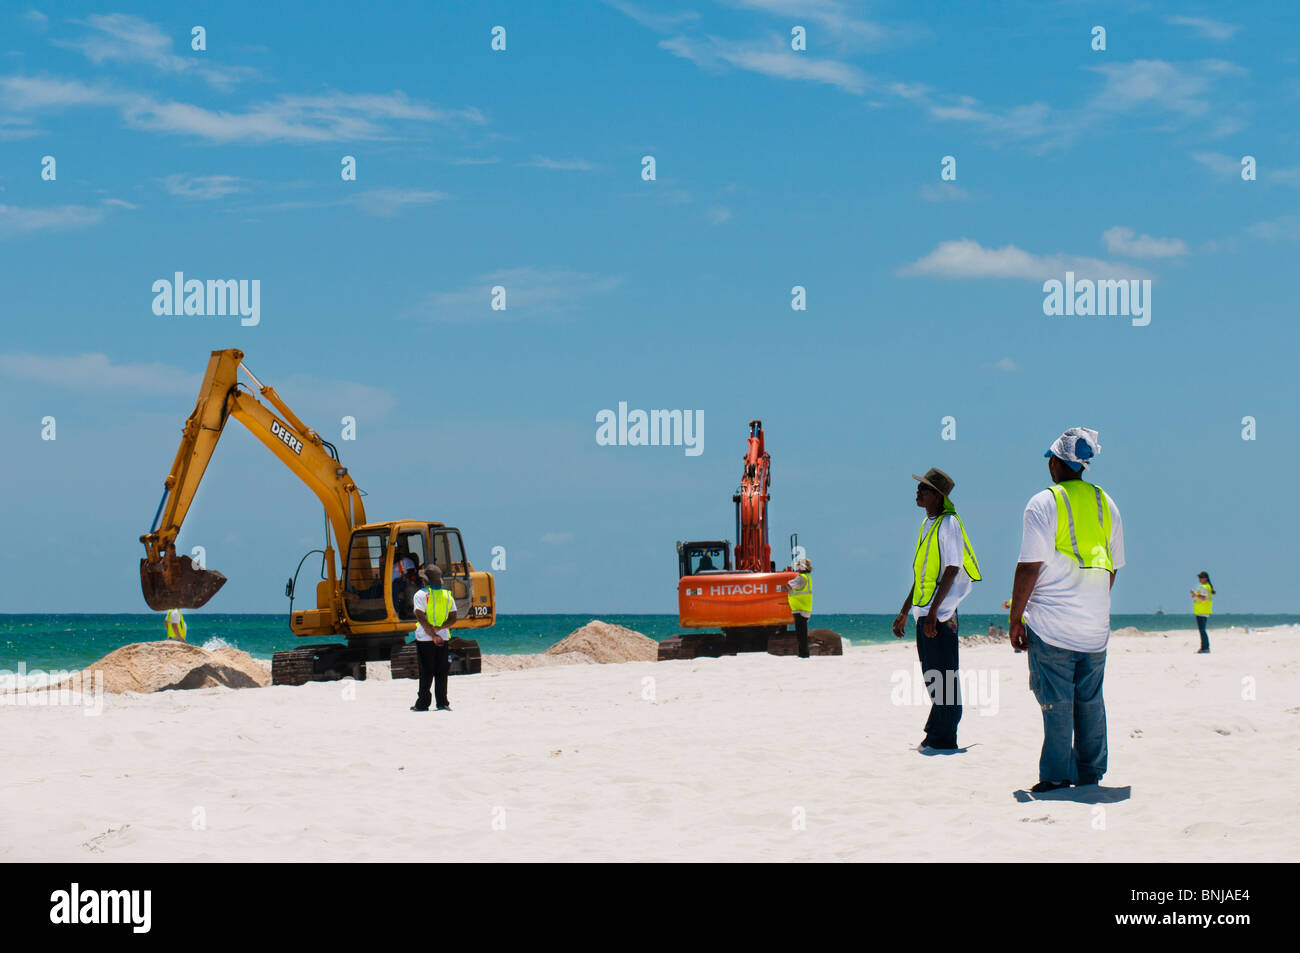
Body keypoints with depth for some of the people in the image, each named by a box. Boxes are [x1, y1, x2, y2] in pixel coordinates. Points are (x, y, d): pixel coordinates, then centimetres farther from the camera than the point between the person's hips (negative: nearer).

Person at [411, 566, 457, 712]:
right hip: (443, 637, 4)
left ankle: (423, 703, 2)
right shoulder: (448, 595, 8)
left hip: (425, 638, -4)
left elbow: (421, 618, -15)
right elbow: (453, 618, 4)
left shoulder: (421, 595, -7)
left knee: (426, 673, 0)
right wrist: (438, 628, -7)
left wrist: (433, 635, -17)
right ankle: (443, 703, 6)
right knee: (441, 672, 8)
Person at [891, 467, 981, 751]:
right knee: (932, 675, 13)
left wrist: (934, 610, -23)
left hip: (941, 612, -9)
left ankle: (945, 738, -4)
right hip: (925, 611, 9)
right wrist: (904, 613, 23)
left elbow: (952, 569, -17)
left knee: (943, 675, -7)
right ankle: (935, 733, 19)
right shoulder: (927, 525, 17)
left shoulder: (949, 524, -10)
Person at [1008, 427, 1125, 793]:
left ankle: (1057, 774, 0)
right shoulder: (1106, 503, 8)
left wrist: (1015, 618, -6)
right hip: (1095, 625, 5)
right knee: (1090, 700, 13)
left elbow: (1029, 567, -12)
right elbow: (1113, 567, 14)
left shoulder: (1044, 503, -9)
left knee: (1056, 701, -1)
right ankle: (1090, 772, 18)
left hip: (1051, 624, -5)